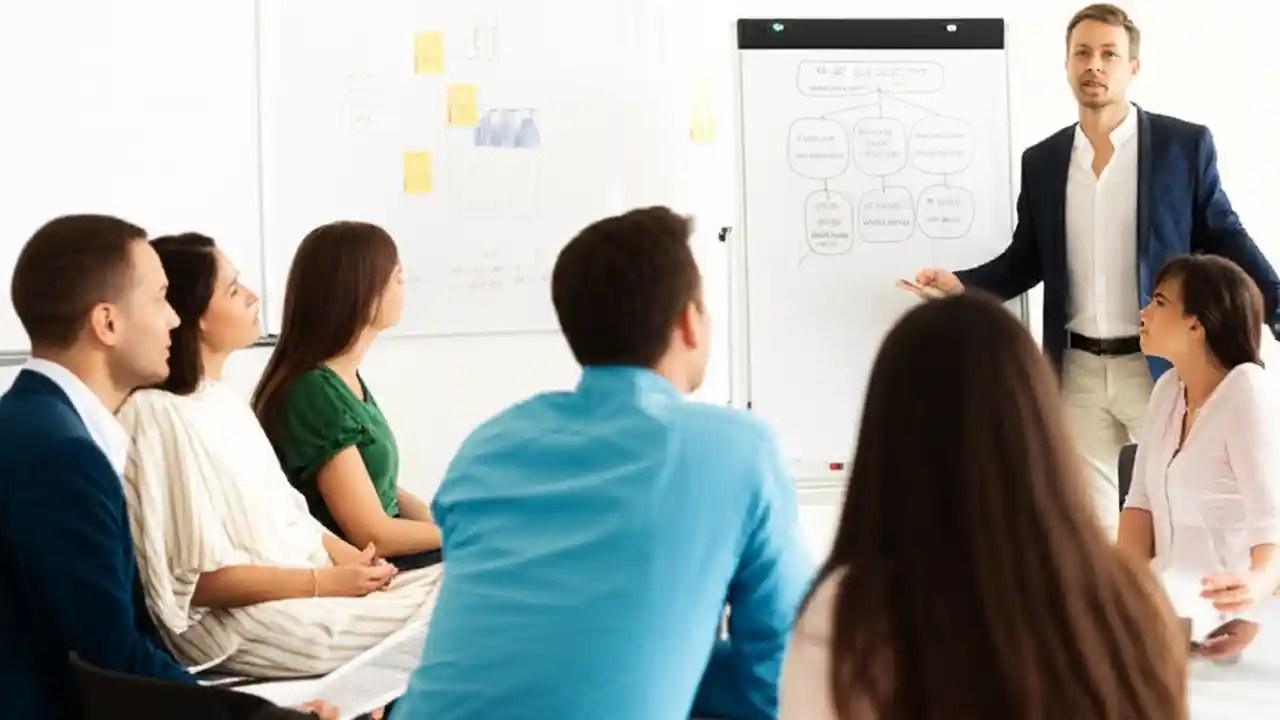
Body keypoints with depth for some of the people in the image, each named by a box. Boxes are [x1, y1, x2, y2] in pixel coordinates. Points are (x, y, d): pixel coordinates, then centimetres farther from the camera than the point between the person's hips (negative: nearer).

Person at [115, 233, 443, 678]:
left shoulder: (224, 399, 12)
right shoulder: (160, 417, -16)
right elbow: (200, 579, -18)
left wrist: (351, 559, -3)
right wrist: (325, 582, -16)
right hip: (234, 618, -9)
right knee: (432, 626, -19)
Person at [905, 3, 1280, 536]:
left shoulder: (1185, 144, -2)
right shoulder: (1042, 160, 7)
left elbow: (1224, 239, 0)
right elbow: (1026, 260, 11)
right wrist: (961, 285, -5)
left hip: (1161, 365, -3)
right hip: (1079, 371, 3)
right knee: (1089, 526, 7)